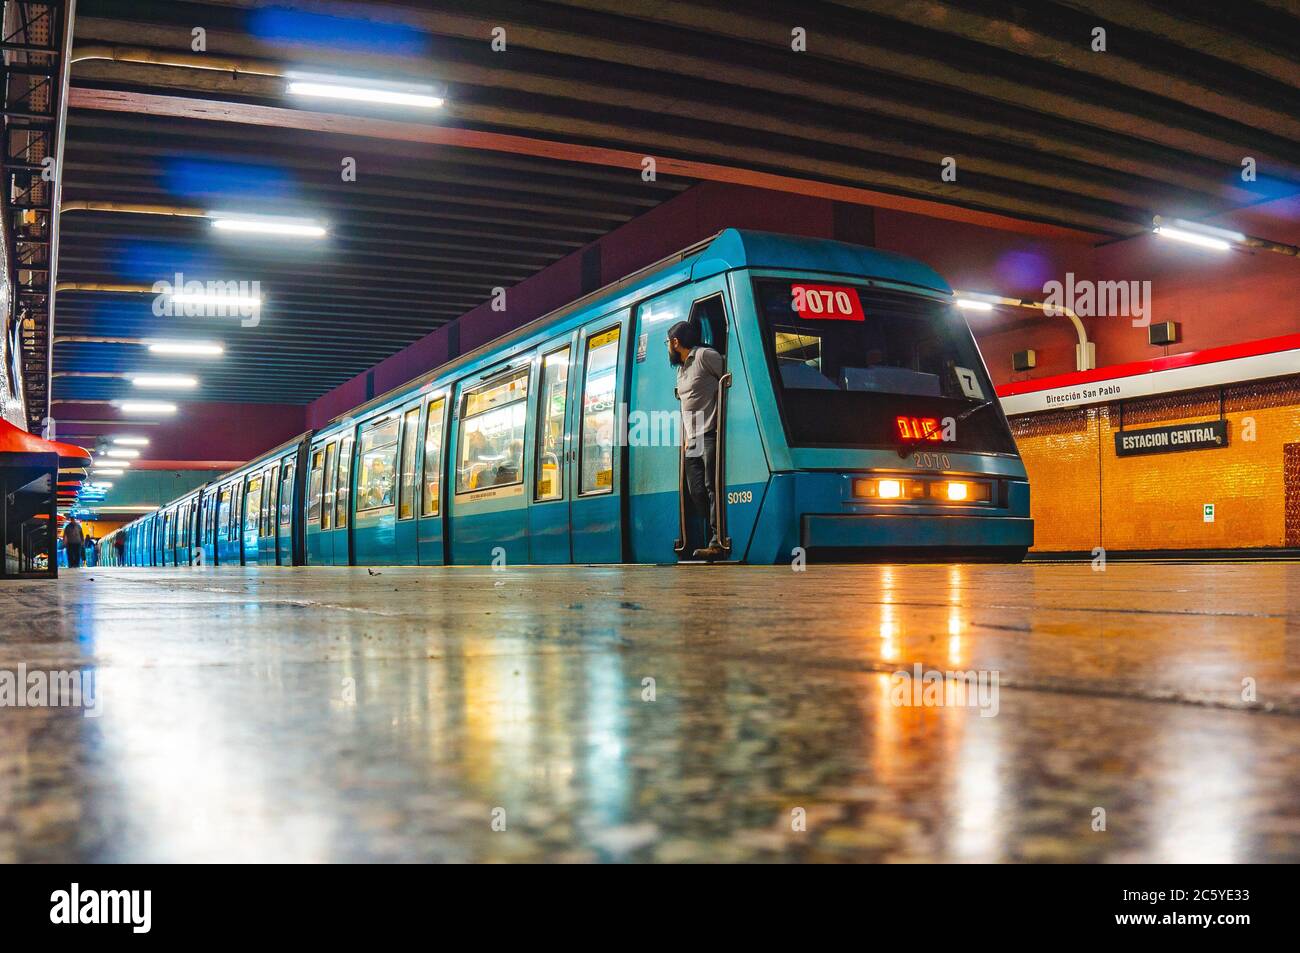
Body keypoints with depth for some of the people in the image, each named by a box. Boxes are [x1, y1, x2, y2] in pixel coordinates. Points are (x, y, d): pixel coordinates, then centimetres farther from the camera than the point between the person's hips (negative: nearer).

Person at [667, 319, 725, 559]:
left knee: (712, 488, -12)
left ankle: (717, 542, -13)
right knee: (696, 492, 2)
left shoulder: (704, 355, -3)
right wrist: (685, 438, 16)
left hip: (709, 435, -9)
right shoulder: (681, 369, 24)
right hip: (692, 441, 9)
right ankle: (713, 537, 5)